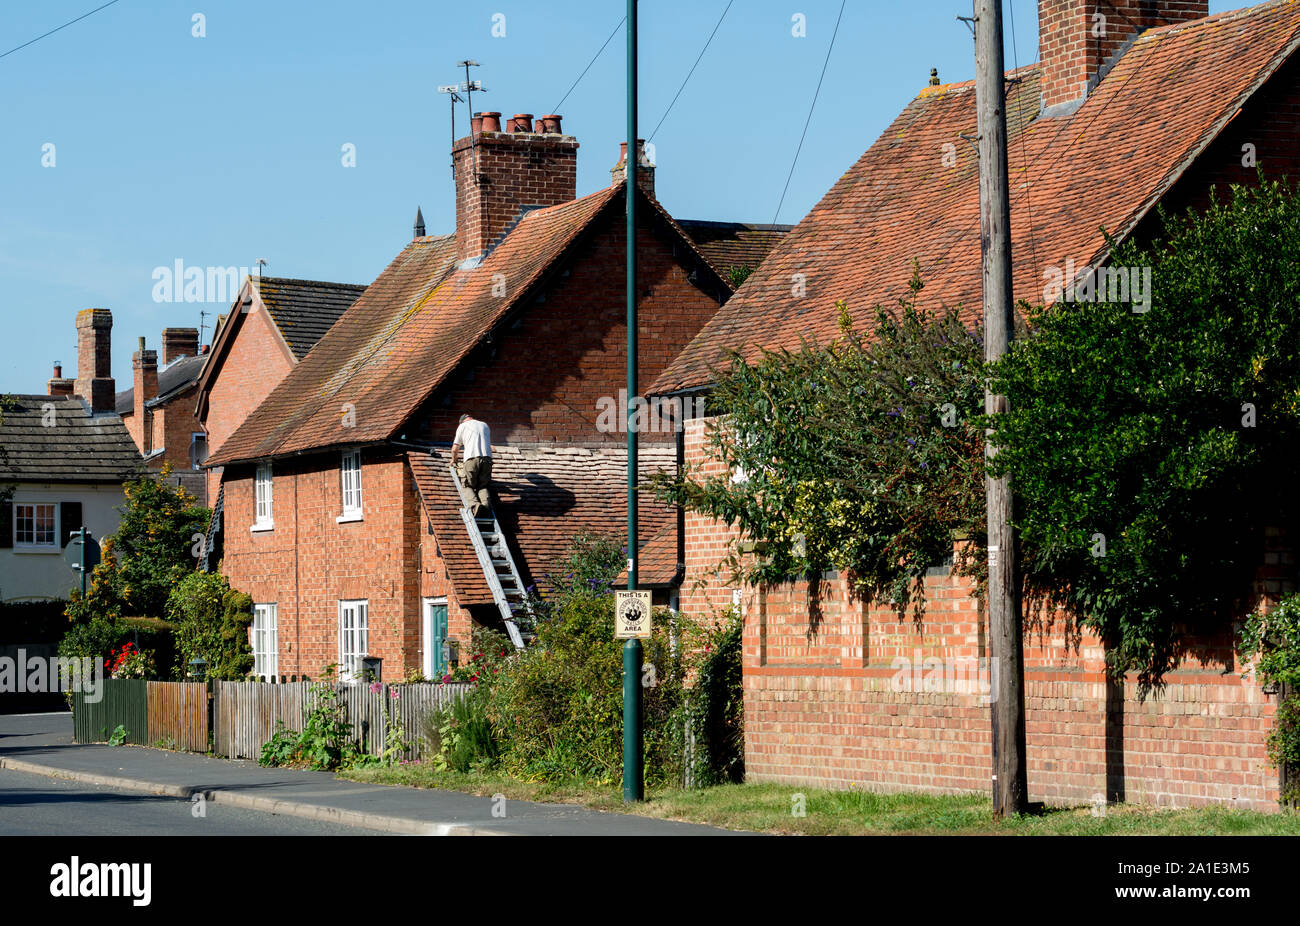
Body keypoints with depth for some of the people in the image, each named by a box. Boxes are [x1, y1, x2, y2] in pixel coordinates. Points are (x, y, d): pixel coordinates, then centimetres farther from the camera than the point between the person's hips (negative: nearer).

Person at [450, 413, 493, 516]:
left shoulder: (462, 426, 16)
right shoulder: (484, 425, 27)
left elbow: (455, 449, 16)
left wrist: (453, 460, 37)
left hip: (472, 458, -3)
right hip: (487, 458, 3)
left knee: (468, 486, 4)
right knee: (483, 486, 10)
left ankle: (475, 504, -26)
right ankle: (486, 503, -21)